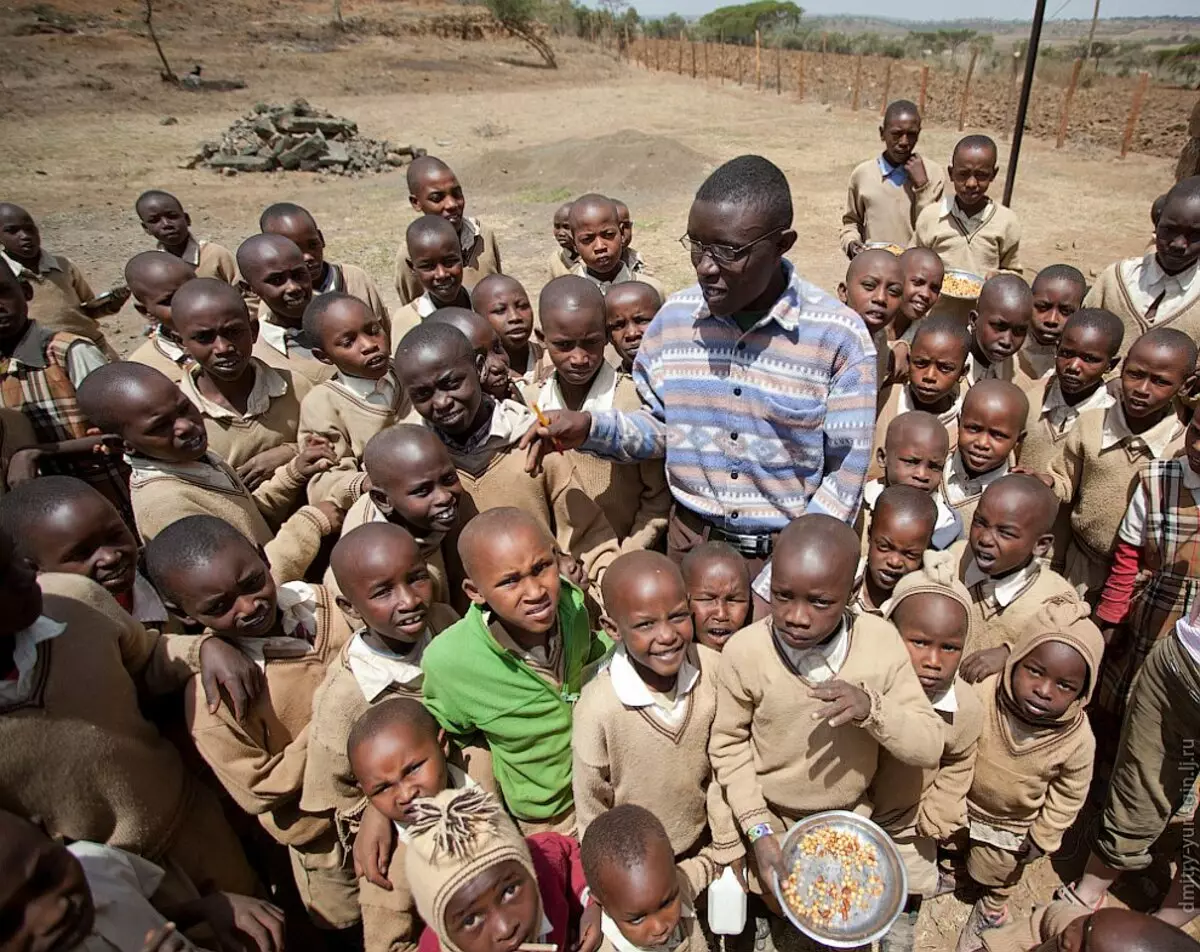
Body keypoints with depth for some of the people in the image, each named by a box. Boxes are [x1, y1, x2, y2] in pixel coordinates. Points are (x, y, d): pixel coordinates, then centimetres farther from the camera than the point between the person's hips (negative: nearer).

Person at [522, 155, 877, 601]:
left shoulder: (839, 337, -16)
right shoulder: (674, 317, -5)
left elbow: (845, 476, -13)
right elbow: (661, 428, 5)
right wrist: (591, 428, -15)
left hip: (790, 551, -3)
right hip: (692, 538, 3)